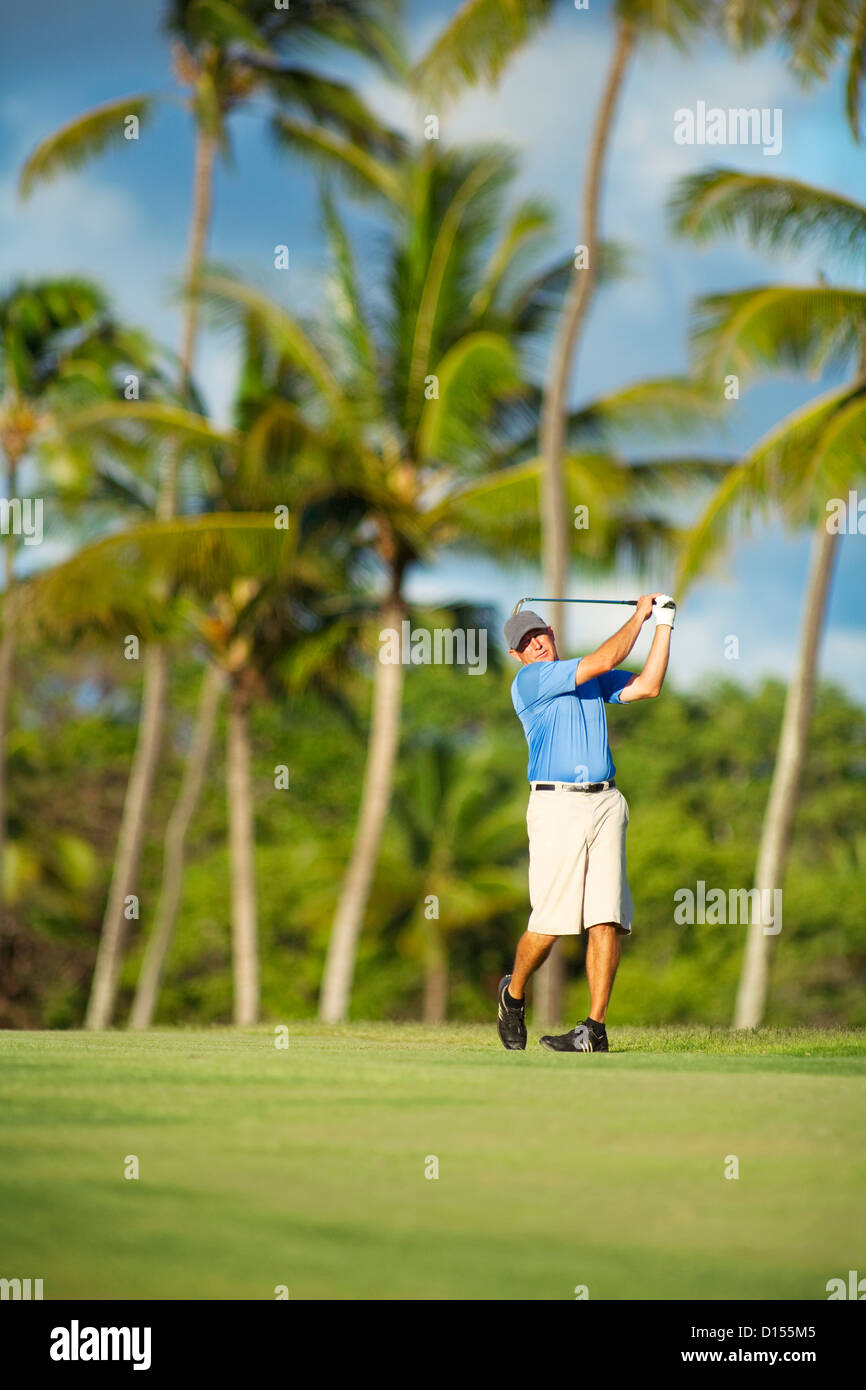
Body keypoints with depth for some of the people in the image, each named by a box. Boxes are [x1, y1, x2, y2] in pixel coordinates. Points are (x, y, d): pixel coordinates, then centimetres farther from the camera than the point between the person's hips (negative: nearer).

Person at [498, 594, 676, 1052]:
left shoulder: (589, 678, 19)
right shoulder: (528, 682, -3)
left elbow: (647, 686, 11)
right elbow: (606, 659, -8)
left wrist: (664, 626, 9)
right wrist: (639, 616, 4)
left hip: (606, 803, 5)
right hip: (556, 805, -5)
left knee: (606, 919, -6)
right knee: (551, 921, -9)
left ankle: (595, 1028, -6)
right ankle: (513, 994, 19)